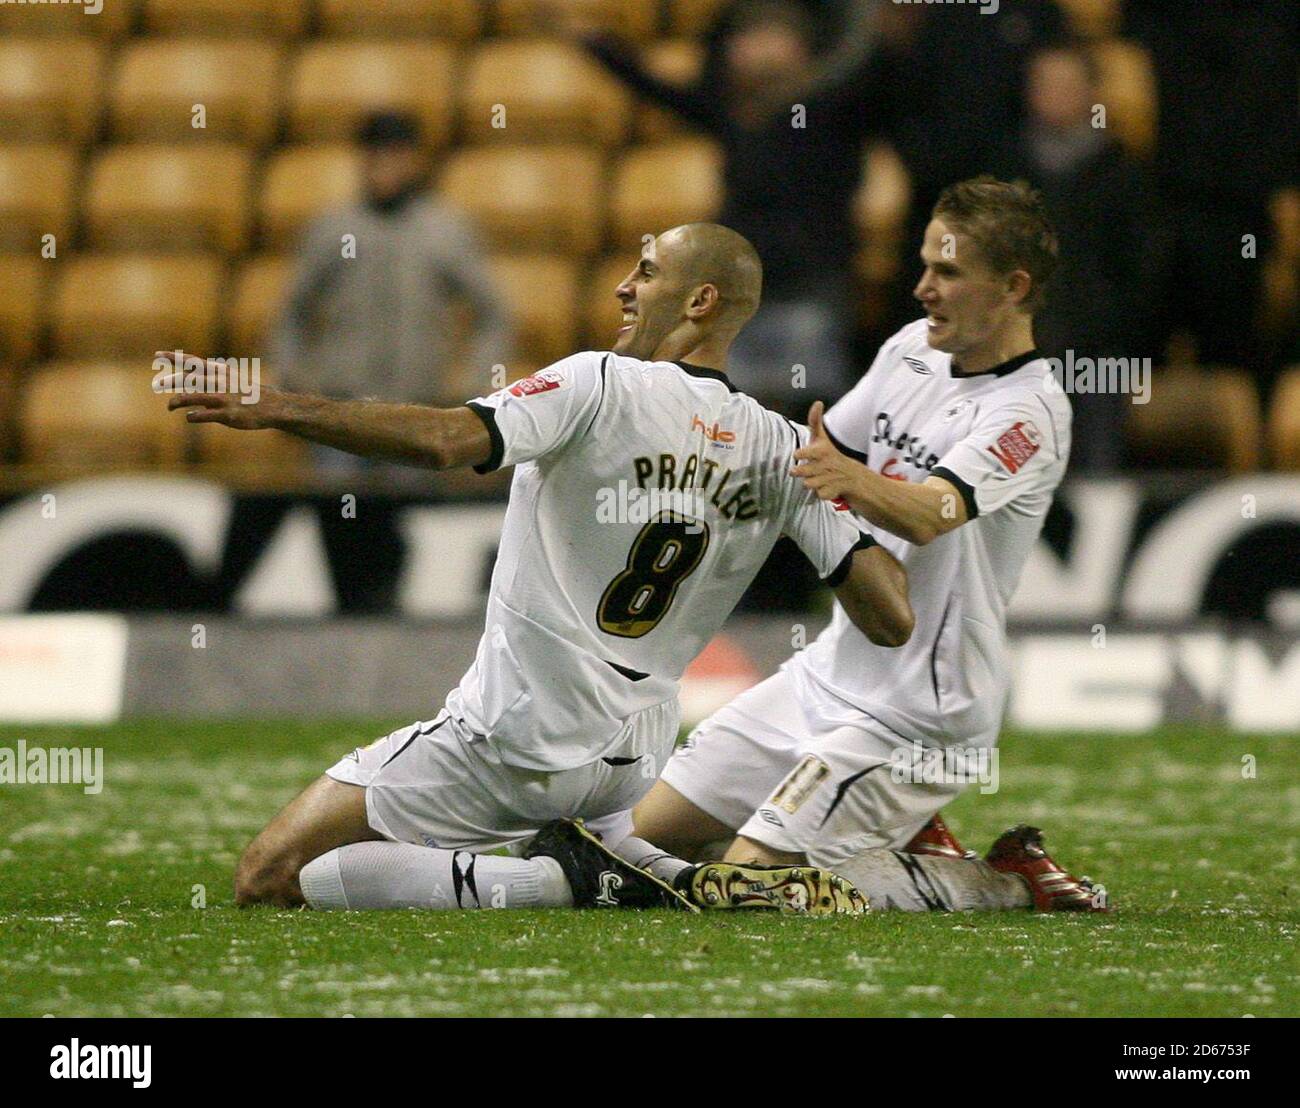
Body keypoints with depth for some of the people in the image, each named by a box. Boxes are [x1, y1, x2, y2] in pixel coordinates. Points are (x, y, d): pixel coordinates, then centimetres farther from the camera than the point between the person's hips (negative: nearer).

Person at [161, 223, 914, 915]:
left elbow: (444, 440, -27)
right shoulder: (782, 450, 4)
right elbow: (892, 622, 1)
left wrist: (278, 409, -21)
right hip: (632, 763, 6)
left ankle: (560, 881, -16)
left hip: (509, 736, -6)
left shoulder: (601, 388, -11)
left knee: (270, 879, -6)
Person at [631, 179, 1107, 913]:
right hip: (826, 677, 9)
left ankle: (1005, 881, 0)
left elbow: (929, 515, -37)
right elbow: (813, 461, 21)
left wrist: (853, 481, -56)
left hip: (916, 715, -9)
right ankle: (900, 840, 18)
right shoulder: (915, 349, 6)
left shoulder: (1030, 411, -19)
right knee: (648, 831, 8)